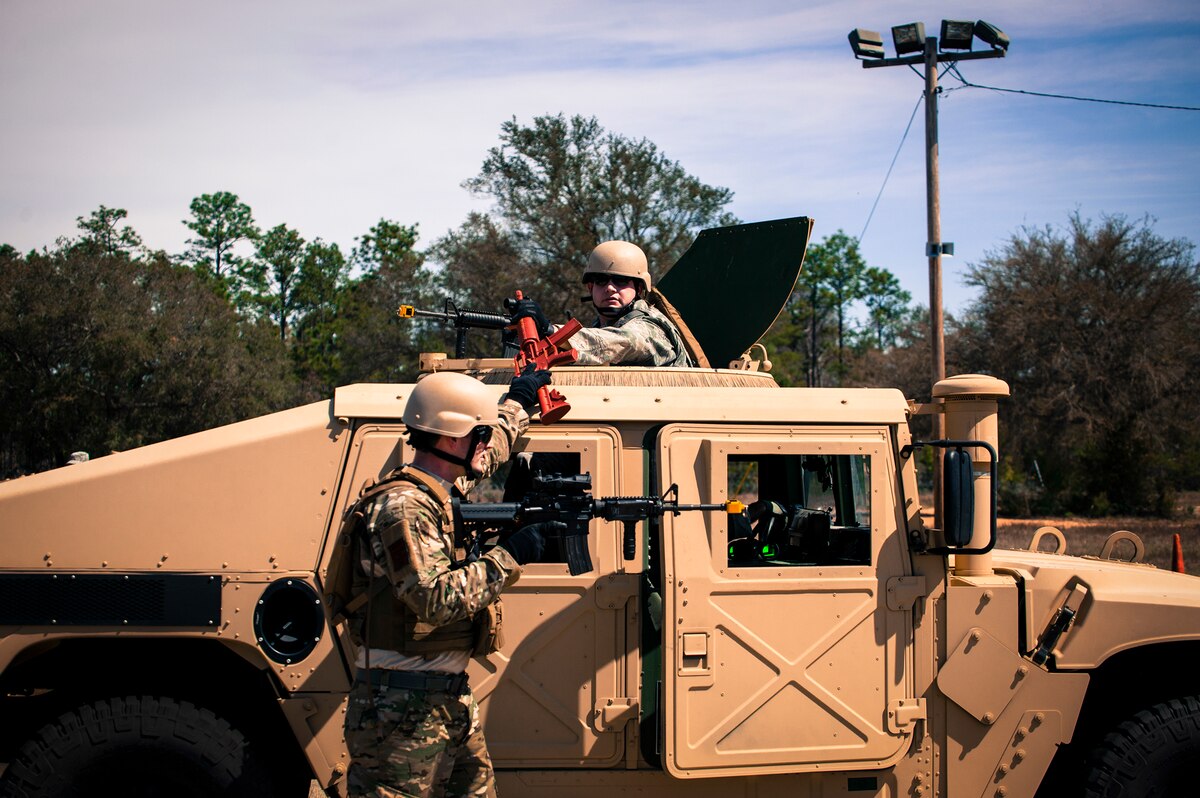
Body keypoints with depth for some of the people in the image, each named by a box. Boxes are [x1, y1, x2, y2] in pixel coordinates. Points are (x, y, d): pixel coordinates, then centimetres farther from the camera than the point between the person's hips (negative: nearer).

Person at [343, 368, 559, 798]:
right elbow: (436, 600, -27)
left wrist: (519, 400, 45)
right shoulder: (404, 507, -18)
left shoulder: (446, 489, 11)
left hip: (452, 695, 10)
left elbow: (485, 456, 35)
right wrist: (508, 557, -20)